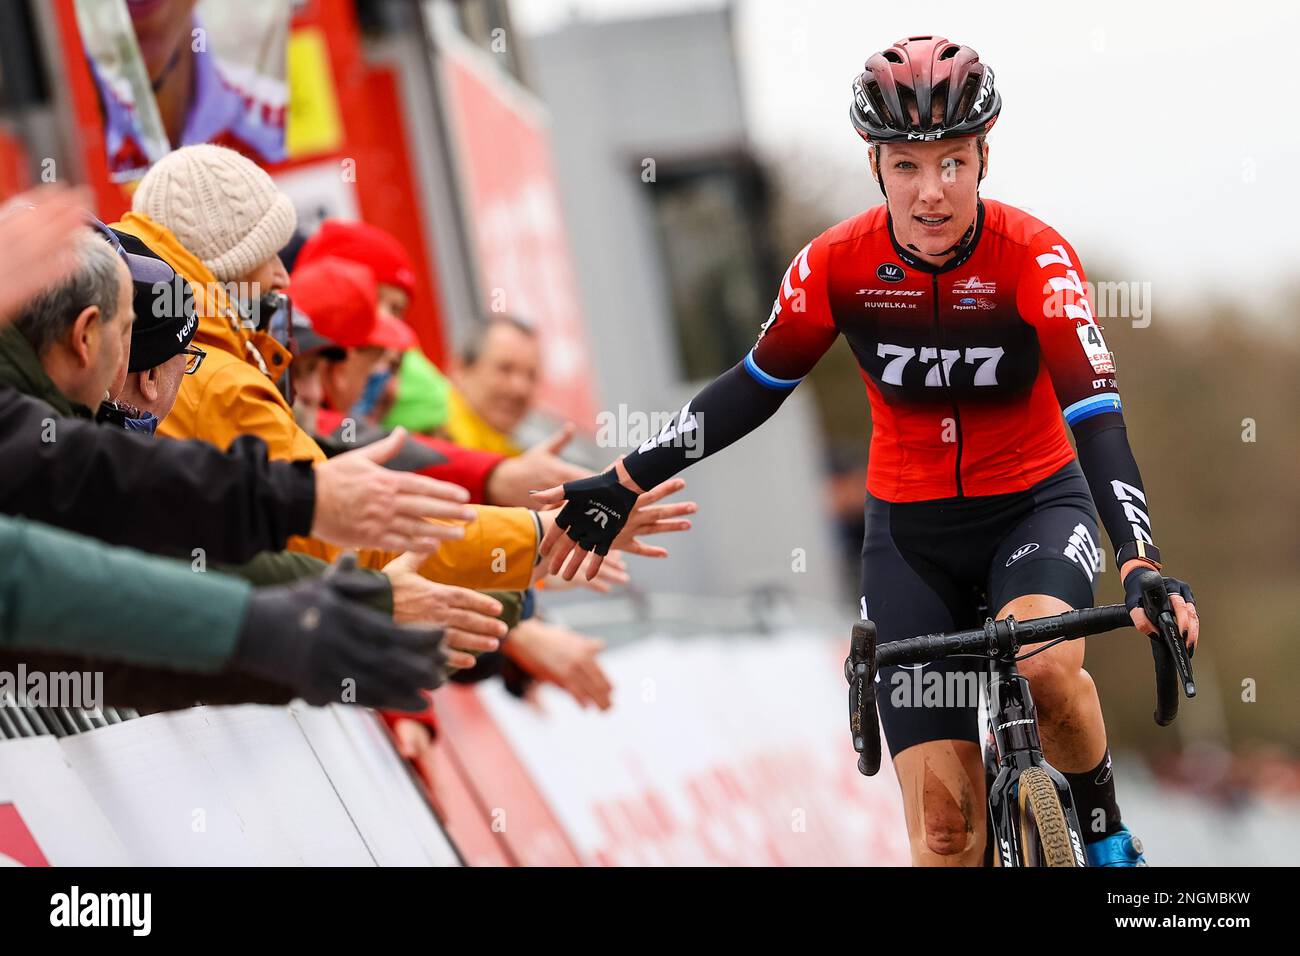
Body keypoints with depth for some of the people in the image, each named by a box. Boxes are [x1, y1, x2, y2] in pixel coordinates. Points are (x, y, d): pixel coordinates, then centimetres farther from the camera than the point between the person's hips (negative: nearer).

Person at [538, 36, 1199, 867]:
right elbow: (757, 386, 0)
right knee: (945, 824, -7)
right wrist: (623, 484, -1)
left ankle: (1107, 831, -6)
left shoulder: (1035, 257, -22)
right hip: (910, 526, 2)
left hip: (1035, 504, -2)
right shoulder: (836, 265, -15)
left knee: (1042, 664, -36)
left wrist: (1143, 564, -45)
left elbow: (1098, 419, -30)